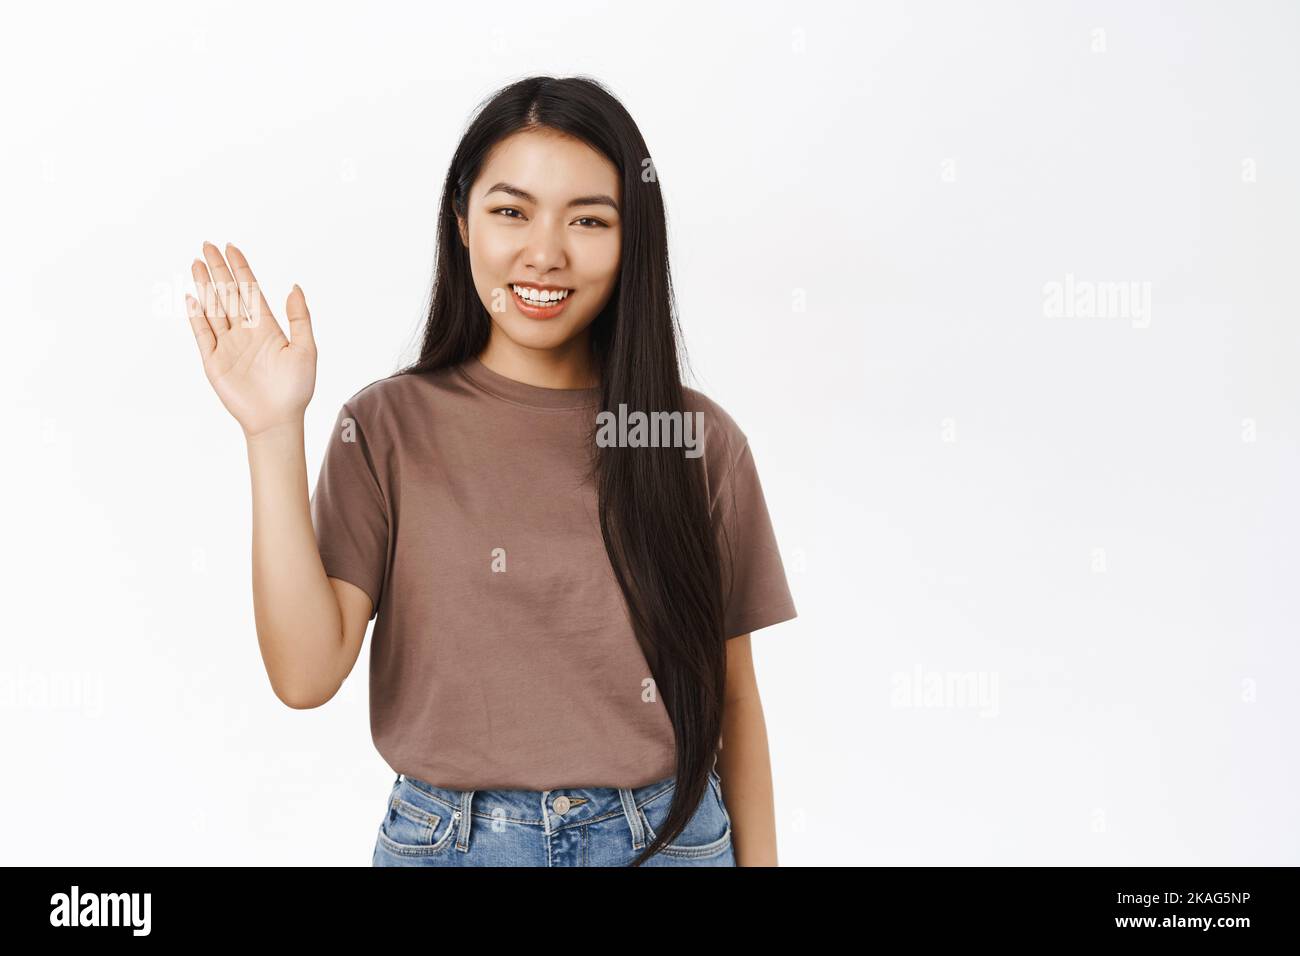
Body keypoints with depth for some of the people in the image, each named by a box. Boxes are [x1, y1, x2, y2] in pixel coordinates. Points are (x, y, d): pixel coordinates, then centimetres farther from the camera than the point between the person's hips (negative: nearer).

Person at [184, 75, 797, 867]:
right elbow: (307, 673, -15)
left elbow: (733, 696, 1)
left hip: (670, 837, 1)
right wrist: (276, 433, -19)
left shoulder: (701, 441, -5)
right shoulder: (388, 428, -6)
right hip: (449, 838, 0)